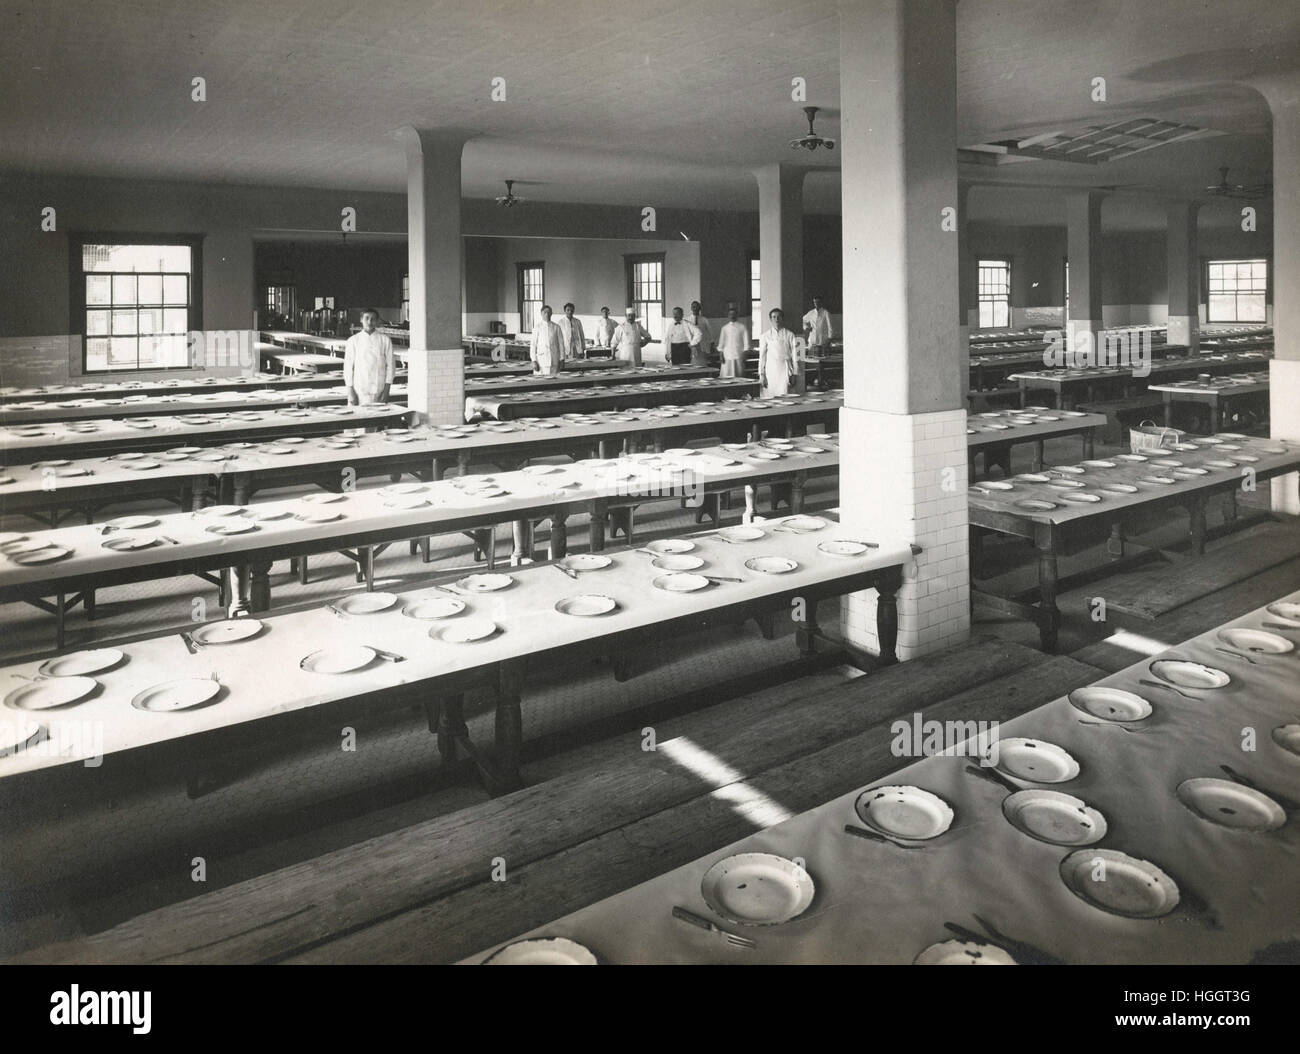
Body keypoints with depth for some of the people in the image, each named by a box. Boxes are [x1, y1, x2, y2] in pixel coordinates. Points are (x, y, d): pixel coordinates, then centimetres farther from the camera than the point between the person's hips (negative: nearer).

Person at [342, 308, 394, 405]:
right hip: (359, 392, 0)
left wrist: (386, 390, -2)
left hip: (379, 393, 0)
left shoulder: (385, 340, 4)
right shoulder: (353, 341, 3)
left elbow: (390, 365, 4)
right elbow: (348, 367, 2)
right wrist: (350, 392, -4)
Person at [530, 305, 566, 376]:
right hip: (541, 361, -1)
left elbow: (561, 343, 8)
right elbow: (533, 344, 1)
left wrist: (562, 359, 3)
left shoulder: (556, 327, 5)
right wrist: (534, 360, -5)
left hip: (554, 361, 1)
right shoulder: (537, 327, 2)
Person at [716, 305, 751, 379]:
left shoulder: (742, 327, 4)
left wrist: (744, 355, -6)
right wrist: (721, 355, 1)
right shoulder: (725, 328, 9)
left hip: (738, 357, -1)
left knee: (739, 377, 0)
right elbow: (721, 342, 10)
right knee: (726, 378, -3)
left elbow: (746, 342, 1)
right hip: (727, 357, 1)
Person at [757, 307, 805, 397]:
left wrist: (794, 373, 3)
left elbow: (794, 354, 6)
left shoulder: (790, 335, 5)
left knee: (784, 396, -11)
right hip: (771, 369, 0)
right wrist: (761, 375, 2)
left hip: (785, 369, 0)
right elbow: (762, 356, 7)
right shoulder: (765, 335, 6)